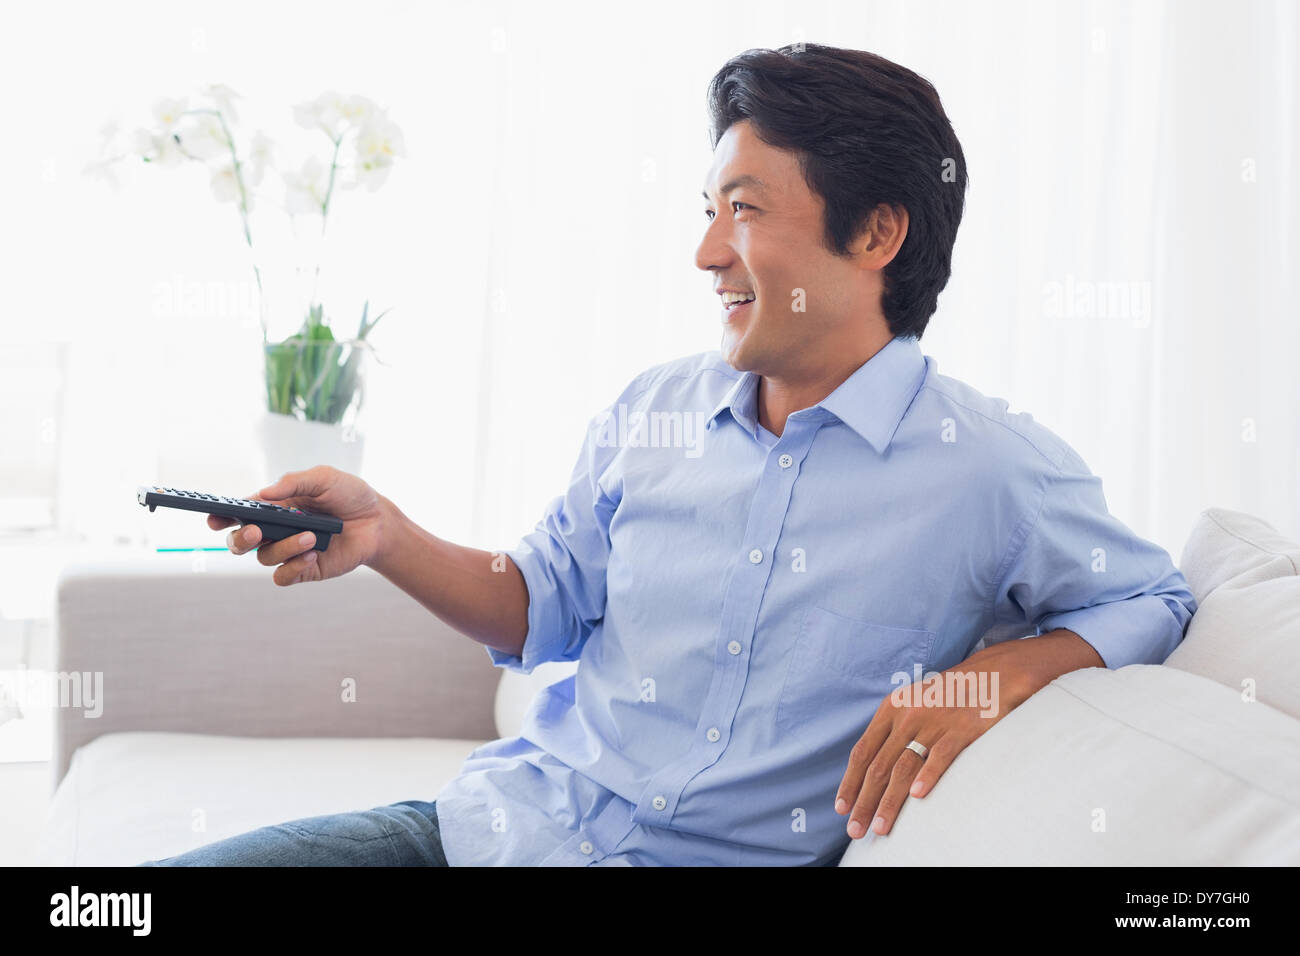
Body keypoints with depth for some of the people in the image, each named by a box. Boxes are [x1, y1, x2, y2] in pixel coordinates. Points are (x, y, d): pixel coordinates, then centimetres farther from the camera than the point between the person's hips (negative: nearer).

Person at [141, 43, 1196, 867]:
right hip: (498, 817, 4)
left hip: (711, 859, -4)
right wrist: (388, 537, 0)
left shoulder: (991, 469, -6)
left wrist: (995, 674, -14)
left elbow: (1151, 600, 5)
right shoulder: (652, 409, 8)